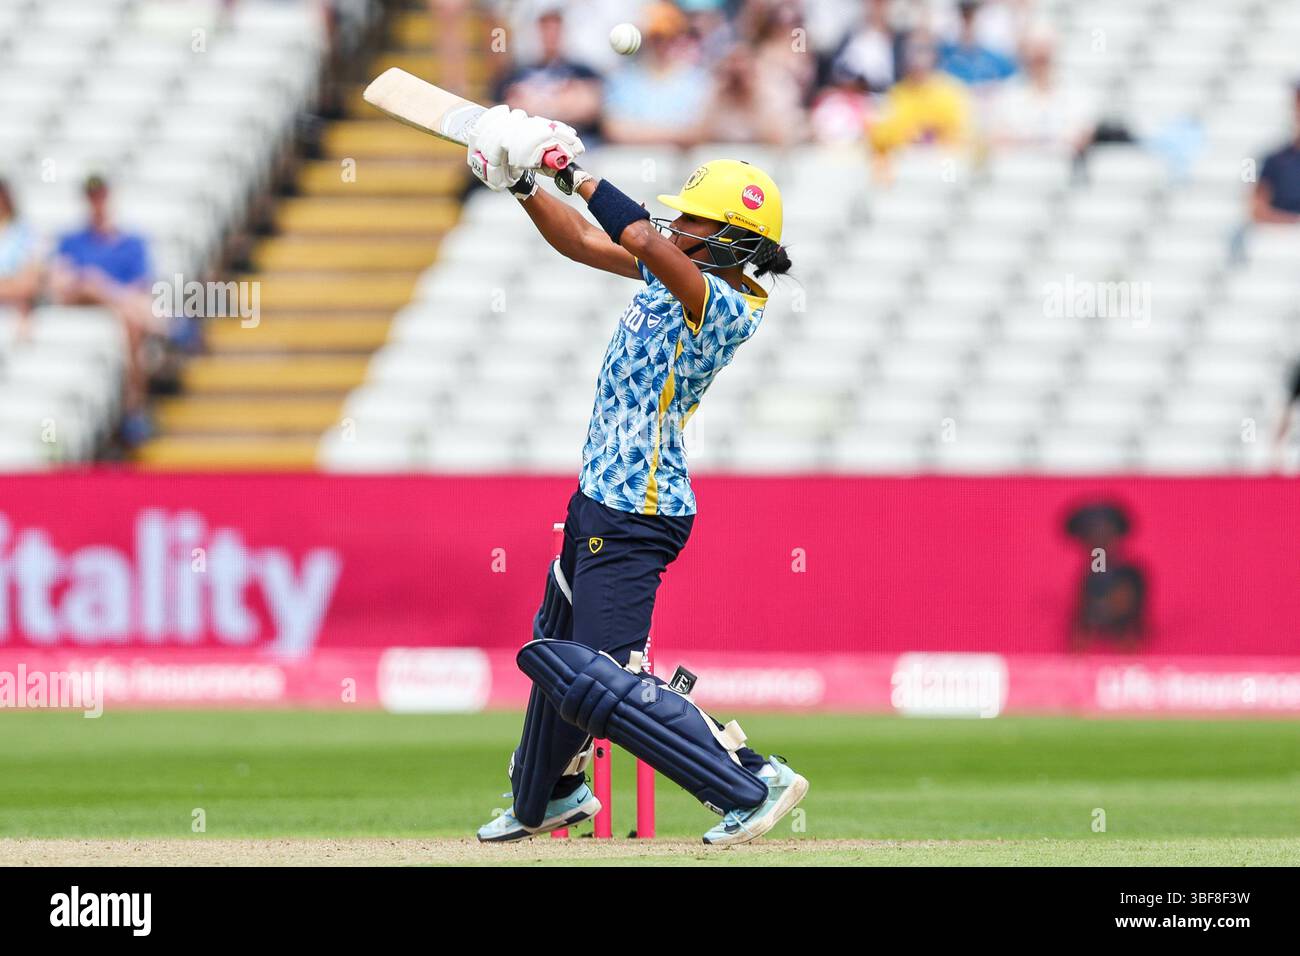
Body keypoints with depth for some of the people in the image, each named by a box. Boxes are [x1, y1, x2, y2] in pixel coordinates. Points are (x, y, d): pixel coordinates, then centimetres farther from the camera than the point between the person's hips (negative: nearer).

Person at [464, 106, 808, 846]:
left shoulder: (729, 309, -24)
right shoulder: (680, 277, 4)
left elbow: (640, 239, -37)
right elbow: (584, 242, 14)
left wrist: (576, 174, -25)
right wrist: (525, 184, 1)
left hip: (636, 518, -10)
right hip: (599, 499, 10)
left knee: (598, 676, -14)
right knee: (561, 652, 26)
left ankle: (754, 784, -13)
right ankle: (548, 796, 48)